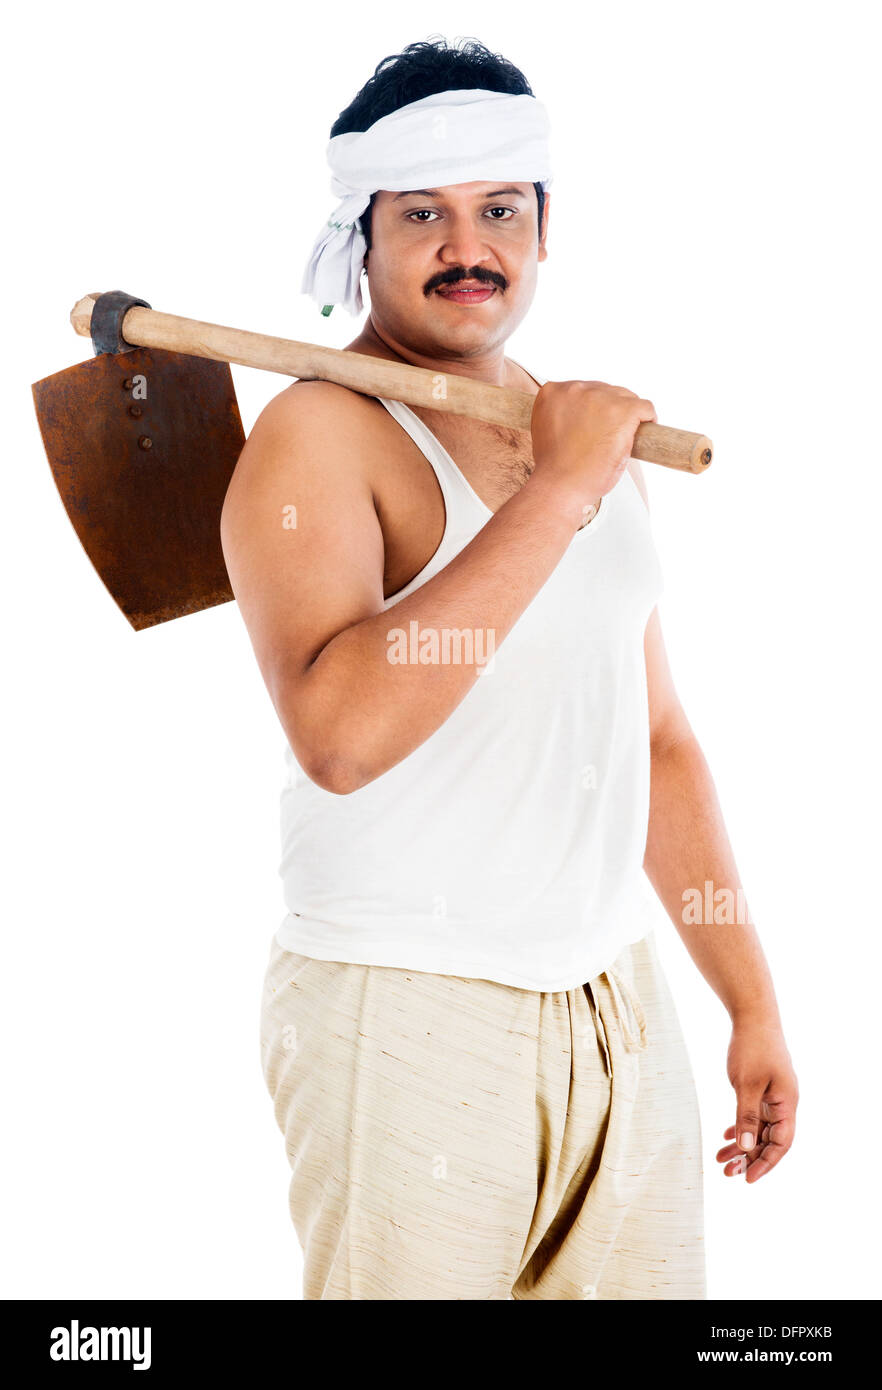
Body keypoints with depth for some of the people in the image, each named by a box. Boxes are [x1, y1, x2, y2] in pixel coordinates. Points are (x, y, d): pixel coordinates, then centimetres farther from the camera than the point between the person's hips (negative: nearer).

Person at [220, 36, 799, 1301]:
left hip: (620, 1006, 6)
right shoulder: (319, 431, -10)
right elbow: (338, 732, -27)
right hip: (406, 1014, -6)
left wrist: (751, 999, 16)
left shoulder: (590, 436, 12)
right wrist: (557, 494, -24)